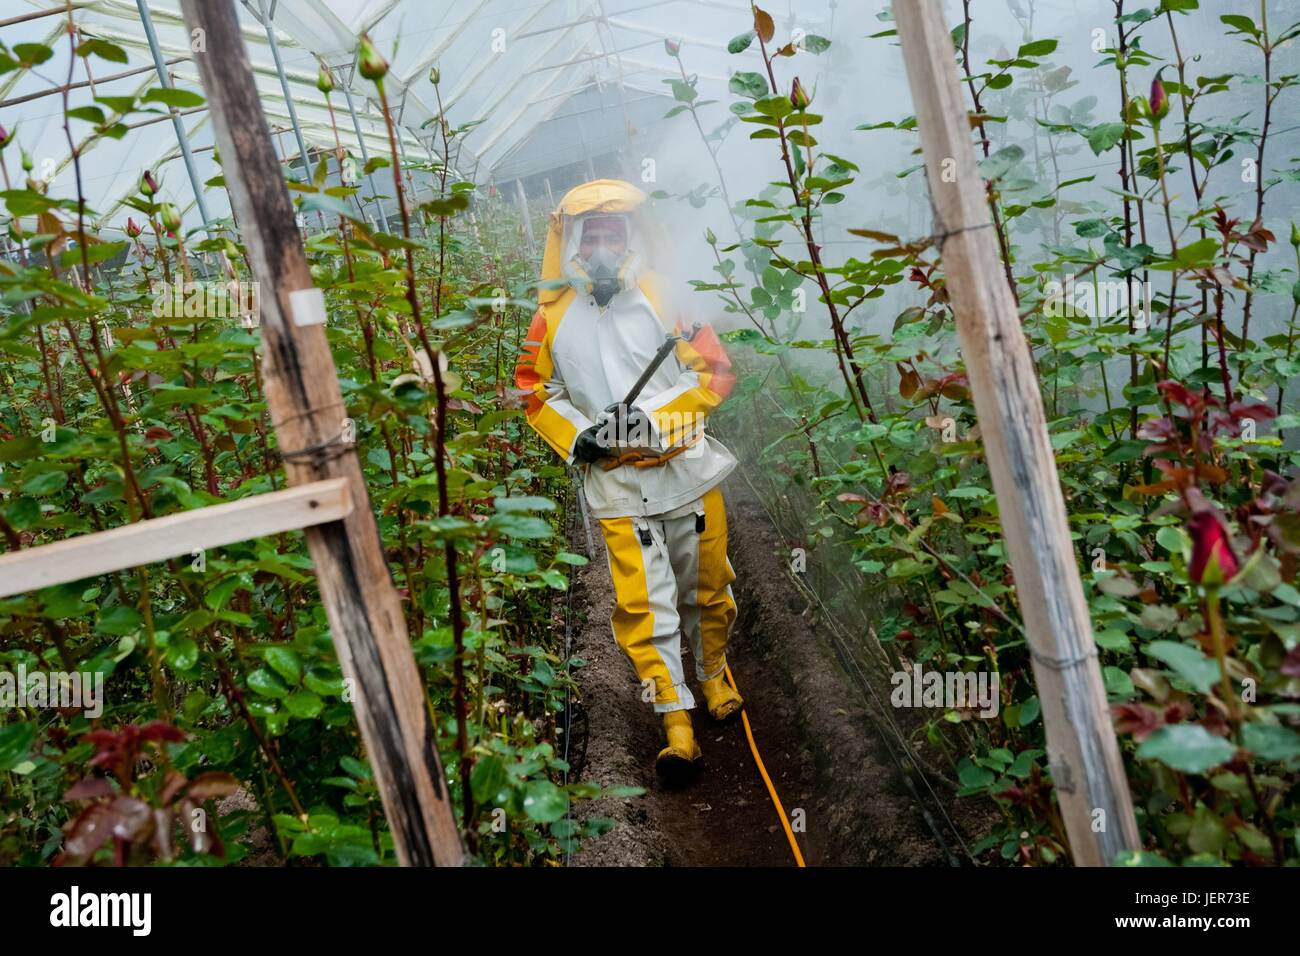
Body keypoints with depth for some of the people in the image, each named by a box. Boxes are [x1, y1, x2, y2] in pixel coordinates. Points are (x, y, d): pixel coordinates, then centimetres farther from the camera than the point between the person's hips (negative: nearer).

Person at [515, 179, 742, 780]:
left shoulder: (664, 298, -2)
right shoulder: (555, 316, 2)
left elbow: (715, 373, -5)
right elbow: (534, 391, 11)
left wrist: (655, 418, -18)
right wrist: (575, 437, -6)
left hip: (688, 470, 1)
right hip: (618, 487, 0)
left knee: (705, 588, 13)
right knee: (643, 604, -5)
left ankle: (713, 673, 40)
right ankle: (676, 720, 6)